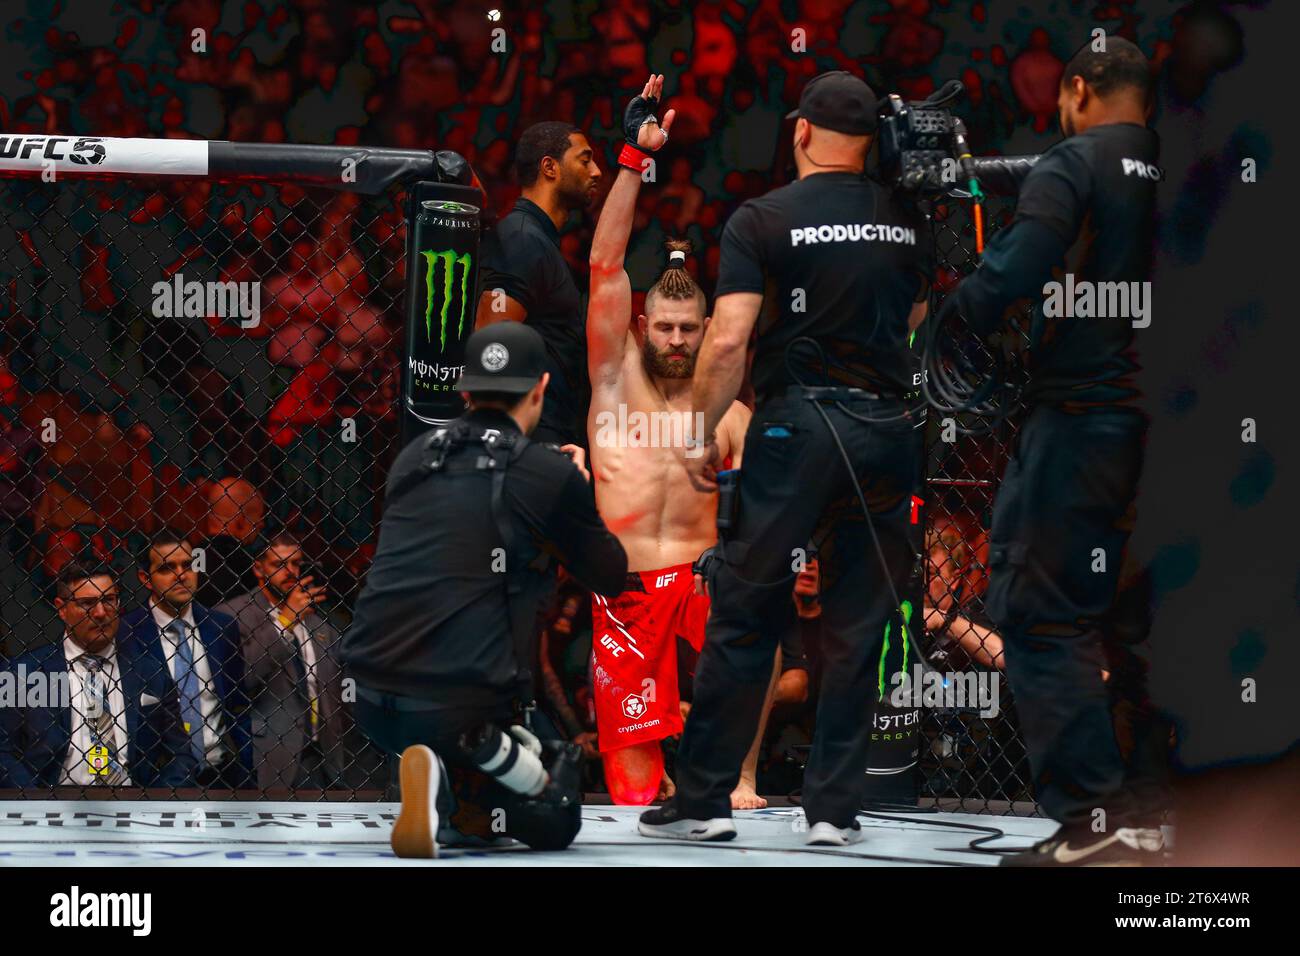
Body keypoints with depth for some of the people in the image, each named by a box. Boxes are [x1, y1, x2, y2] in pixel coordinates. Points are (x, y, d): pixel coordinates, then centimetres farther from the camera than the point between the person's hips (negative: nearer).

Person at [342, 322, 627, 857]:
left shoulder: (413, 459, 9)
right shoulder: (551, 475, -5)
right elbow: (610, 576, 10)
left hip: (372, 705, 6)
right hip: (461, 709, -5)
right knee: (557, 820, 17)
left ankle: (453, 799, 11)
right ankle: (457, 792, -12)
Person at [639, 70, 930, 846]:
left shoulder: (764, 220, -4)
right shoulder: (906, 220, 8)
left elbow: (728, 340, -12)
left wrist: (703, 436, -1)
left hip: (796, 429, -3)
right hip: (887, 426, 3)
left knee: (745, 620, 4)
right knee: (857, 629, 9)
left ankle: (704, 800, 6)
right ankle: (836, 808, 8)